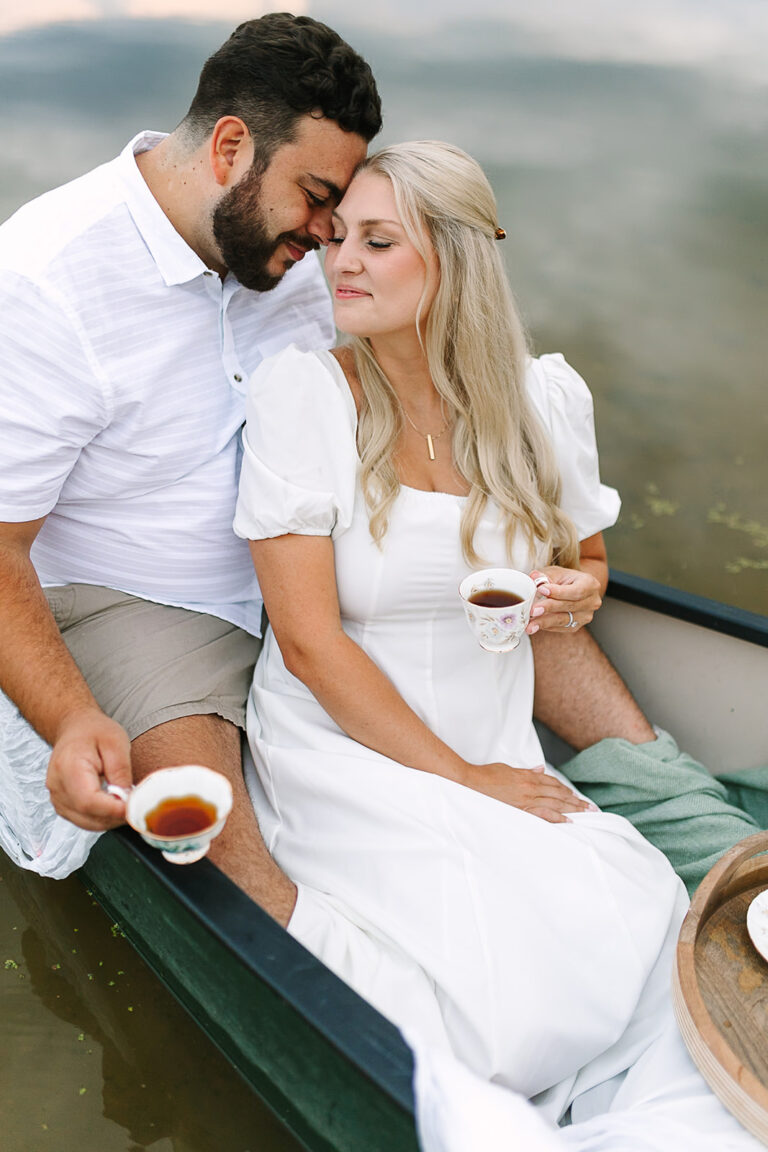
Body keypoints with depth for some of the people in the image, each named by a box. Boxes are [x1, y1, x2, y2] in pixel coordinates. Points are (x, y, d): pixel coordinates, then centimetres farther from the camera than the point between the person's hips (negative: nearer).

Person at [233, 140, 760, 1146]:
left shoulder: (546, 397, 0)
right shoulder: (301, 393, -10)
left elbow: (580, 556, 18)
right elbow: (309, 639, -13)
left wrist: (574, 588, -6)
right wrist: (459, 778, -13)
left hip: (498, 753, 4)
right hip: (345, 754, -3)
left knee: (636, 929, -19)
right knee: (510, 979, -25)